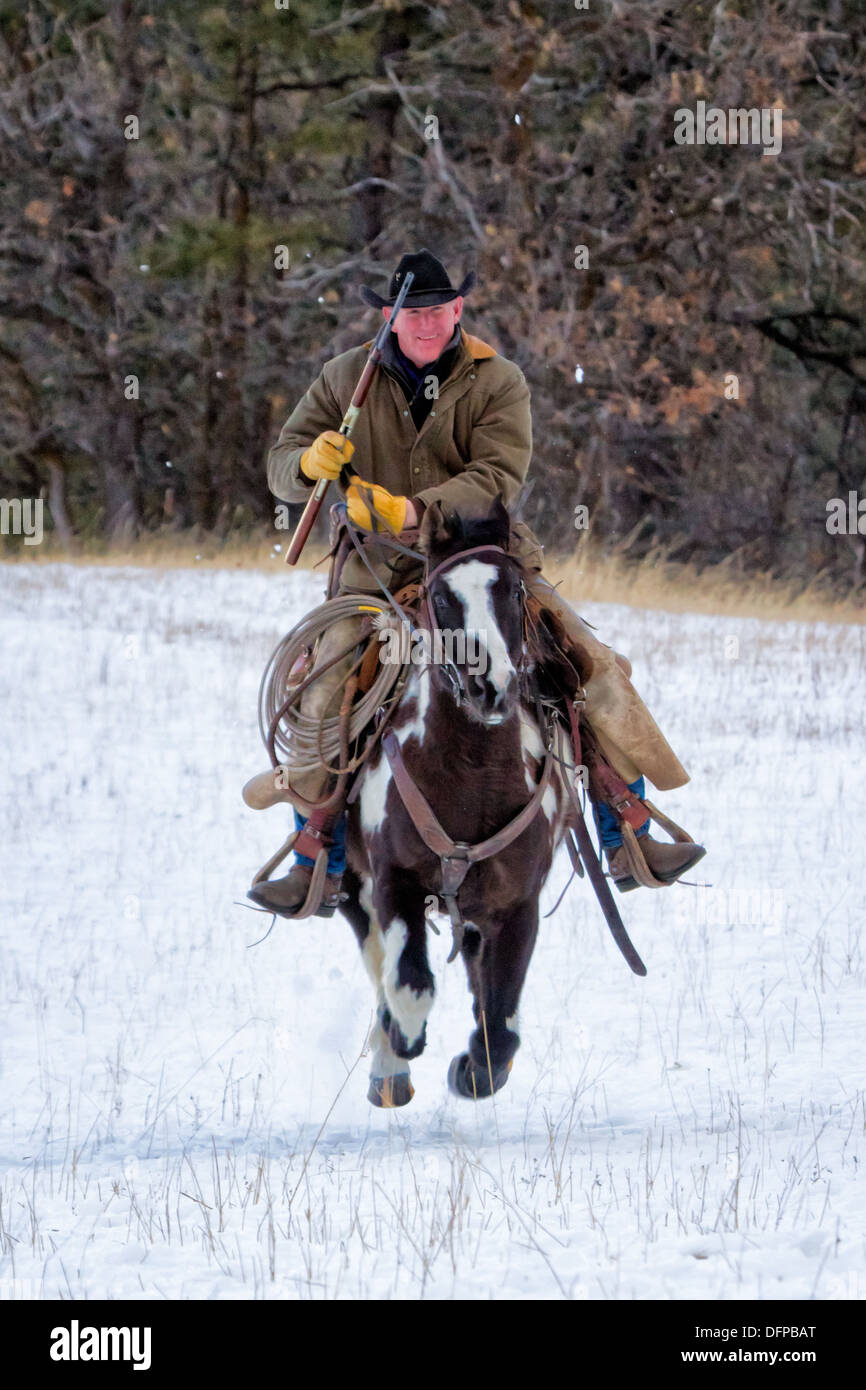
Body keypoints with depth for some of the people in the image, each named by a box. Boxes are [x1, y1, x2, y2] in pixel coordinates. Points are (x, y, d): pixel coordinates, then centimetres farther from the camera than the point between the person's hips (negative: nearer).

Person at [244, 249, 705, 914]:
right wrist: (312, 462, -19)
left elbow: (497, 479, -15)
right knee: (324, 697, -20)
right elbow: (281, 466, 6)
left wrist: (411, 510, -30)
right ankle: (319, 867, -4)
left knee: (598, 669, -8)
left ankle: (629, 842, 3)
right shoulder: (346, 378, 4)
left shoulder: (499, 381, -2)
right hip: (379, 565, 0)